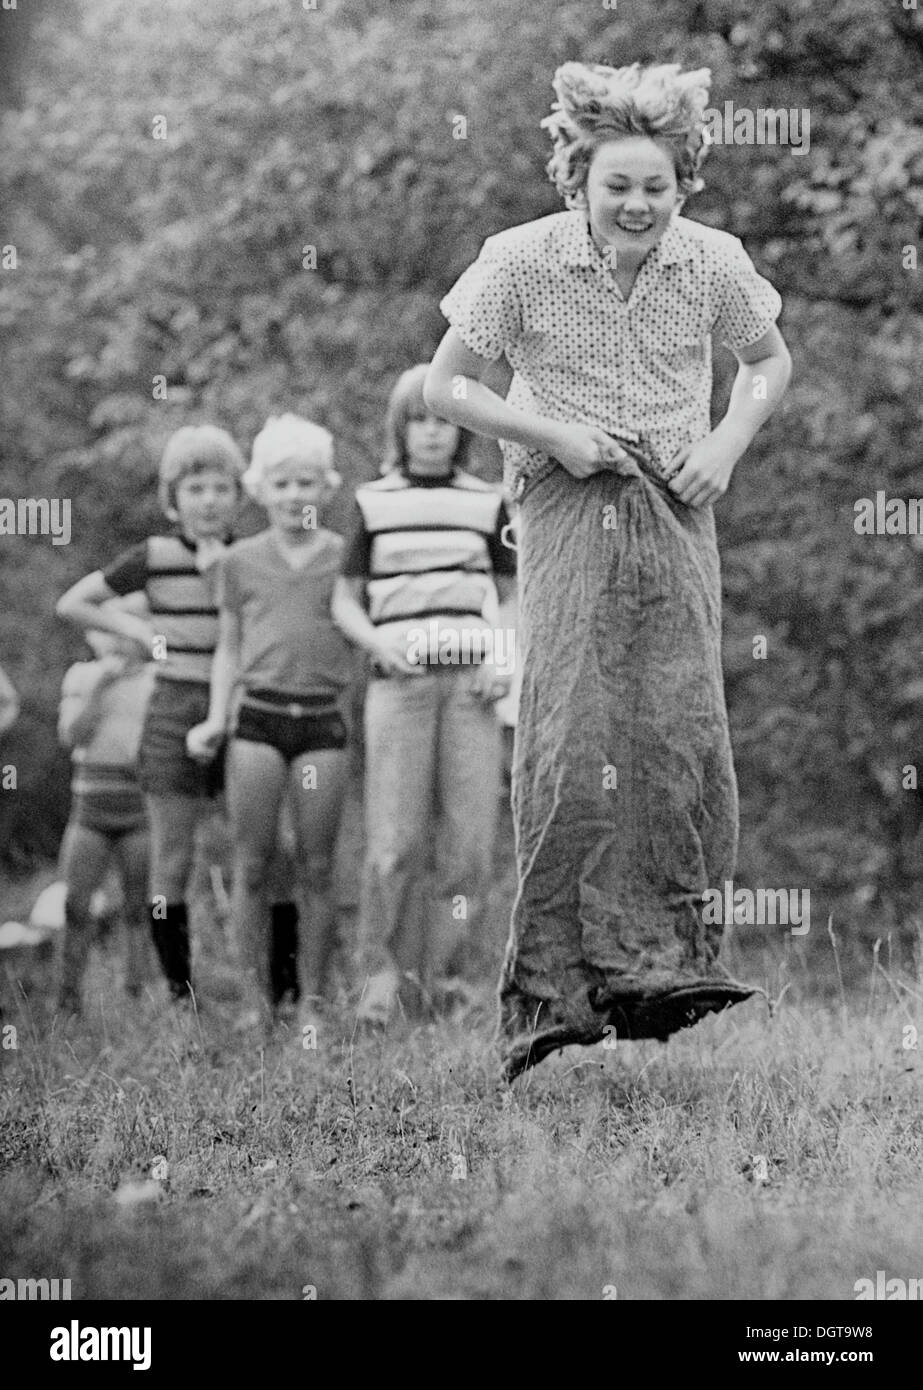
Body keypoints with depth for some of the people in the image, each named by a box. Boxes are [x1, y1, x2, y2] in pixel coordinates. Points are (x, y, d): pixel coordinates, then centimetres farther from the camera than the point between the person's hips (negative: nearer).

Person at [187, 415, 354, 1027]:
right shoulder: (242, 562, 9)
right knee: (253, 863, 0)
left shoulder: (348, 558, 6)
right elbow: (229, 648, 15)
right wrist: (216, 718, 4)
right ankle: (260, 997, 6)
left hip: (324, 721, -1)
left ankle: (315, 996, 7)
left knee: (318, 867, 1)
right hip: (259, 717, 1)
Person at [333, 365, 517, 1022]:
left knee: (472, 844, -6)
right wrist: (379, 643, -8)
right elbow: (345, 602, 12)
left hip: (471, 681, 1)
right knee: (396, 844, -10)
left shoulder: (486, 504, 12)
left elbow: (509, 598, 18)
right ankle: (384, 971, 3)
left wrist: (507, 661, -1)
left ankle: (441, 976, 3)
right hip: (400, 681, -1)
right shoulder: (375, 504, 9)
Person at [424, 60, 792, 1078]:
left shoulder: (712, 263, -1)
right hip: (567, 511, -3)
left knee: (682, 731, -7)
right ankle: (555, 983, -13)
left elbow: (770, 361, 17)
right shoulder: (523, 262, -9)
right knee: (572, 733, -15)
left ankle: (667, 957, 6)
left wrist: (728, 444, -1)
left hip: (675, 517, 3)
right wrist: (551, 435, -13)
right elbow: (444, 385, 0)